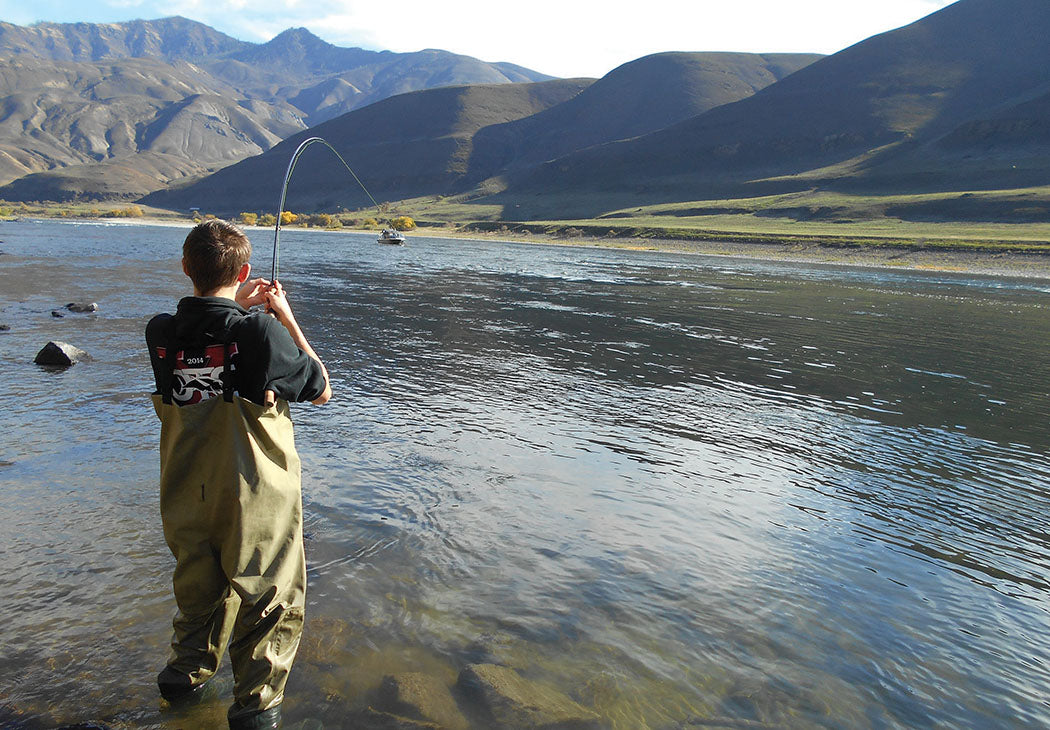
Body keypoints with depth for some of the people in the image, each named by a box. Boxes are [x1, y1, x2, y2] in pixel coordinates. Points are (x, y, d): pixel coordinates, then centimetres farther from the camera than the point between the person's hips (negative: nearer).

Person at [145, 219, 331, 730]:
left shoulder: (160, 332, -7)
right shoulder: (260, 332, -21)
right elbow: (322, 391, -8)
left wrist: (237, 308, 13)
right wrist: (286, 317, -4)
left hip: (186, 494, 5)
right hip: (255, 498, -5)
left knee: (198, 583, 28)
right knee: (269, 597, 13)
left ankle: (186, 674, 45)